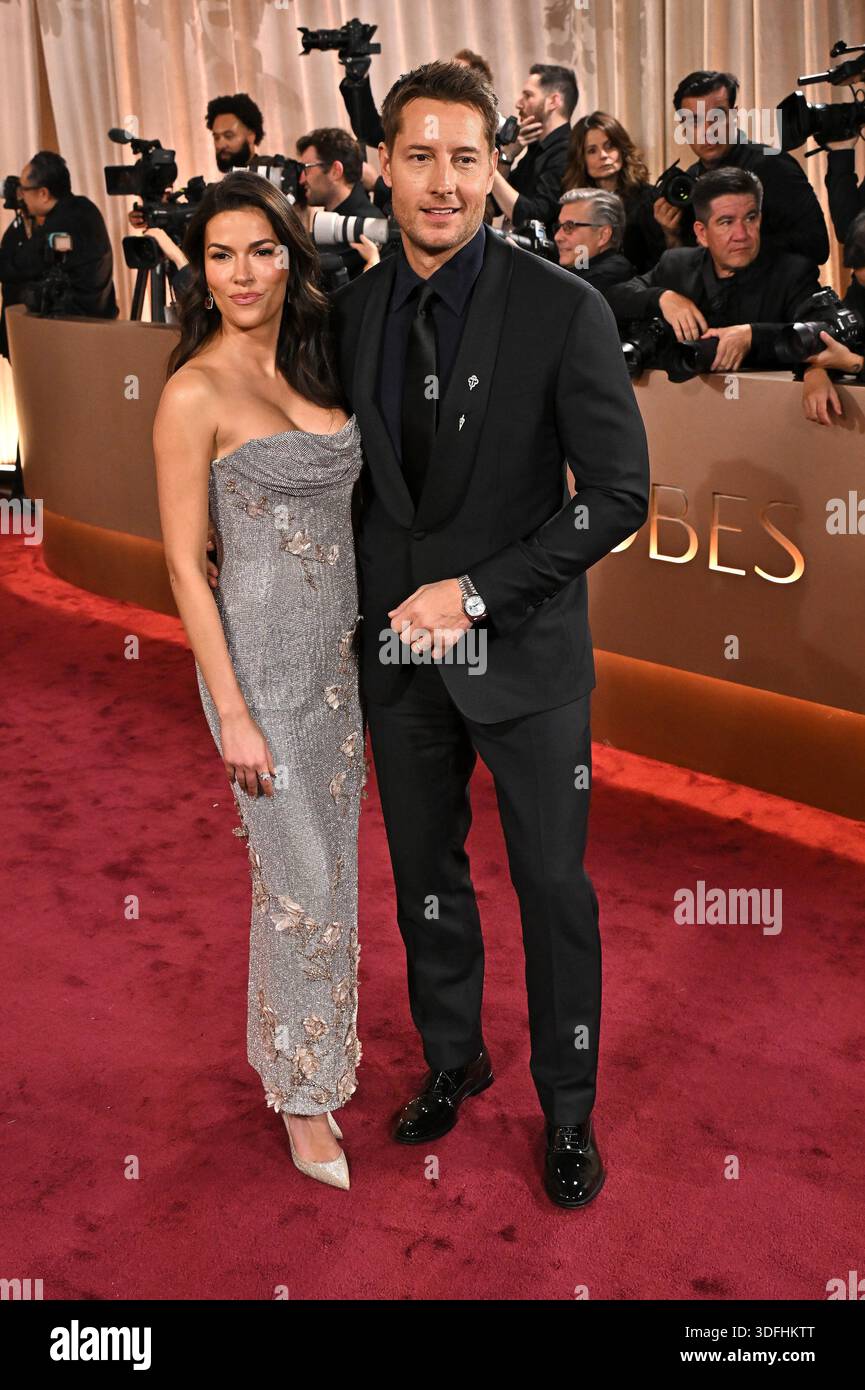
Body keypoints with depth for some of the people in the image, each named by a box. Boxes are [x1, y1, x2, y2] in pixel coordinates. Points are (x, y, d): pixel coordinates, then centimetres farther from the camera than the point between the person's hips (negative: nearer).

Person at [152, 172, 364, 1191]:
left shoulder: (311, 364, 7)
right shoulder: (196, 391, -13)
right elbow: (184, 564, -14)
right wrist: (233, 714, -16)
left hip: (339, 646, 7)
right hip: (262, 656, -7)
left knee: (333, 859, 17)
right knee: (299, 877, 3)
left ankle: (315, 1024, 39)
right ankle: (301, 1089, 24)